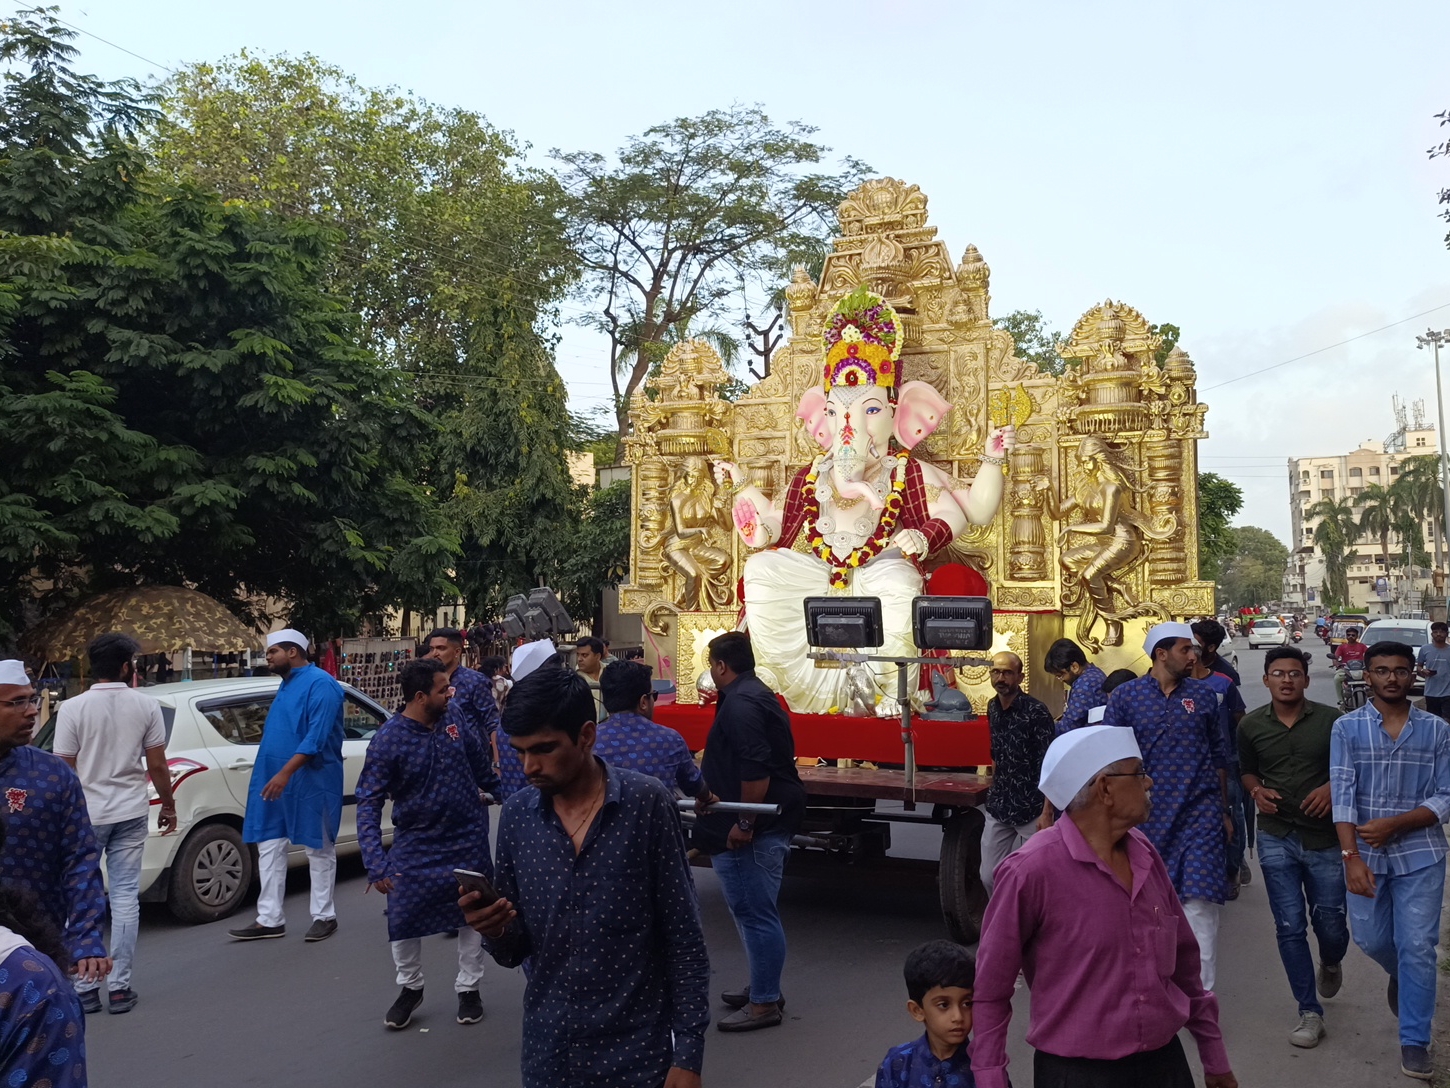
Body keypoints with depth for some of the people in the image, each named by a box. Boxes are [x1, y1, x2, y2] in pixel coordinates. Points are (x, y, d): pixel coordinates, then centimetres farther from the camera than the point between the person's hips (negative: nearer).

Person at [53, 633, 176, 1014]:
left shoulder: (73, 708, -9)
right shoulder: (146, 705, -4)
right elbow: (157, 766, -1)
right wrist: (169, 805, 13)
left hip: (84, 815, -1)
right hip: (130, 813, 1)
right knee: (125, 897, 6)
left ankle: (85, 988, 13)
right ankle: (119, 987, 9)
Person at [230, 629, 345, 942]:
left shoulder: (320, 684, -14)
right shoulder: (287, 684, 14)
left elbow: (317, 737, -23)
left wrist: (286, 773, -28)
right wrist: (273, 776, 16)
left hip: (310, 782, -9)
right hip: (275, 779, 9)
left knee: (317, 849, 3)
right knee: (270, 847, 7)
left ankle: (324, 916, 14)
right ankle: (270, 920, 14)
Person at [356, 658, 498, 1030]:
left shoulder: (455, 724, -6)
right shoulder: (387, 740, -17)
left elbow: (485, 774, 8)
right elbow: (369, 803, -18)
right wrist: (375, 863, -26)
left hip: (468, 839, 2)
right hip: (416, 843, -2)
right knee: (404, 918, 1)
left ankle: (468, 988, 30)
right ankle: (410, 987, 29)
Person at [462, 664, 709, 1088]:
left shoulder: (647, 804, -13)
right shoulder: (517, 814, -2)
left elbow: (684, 940, -9)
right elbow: (515, 948, 5)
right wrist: (495, 929, -15)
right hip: (546, 1053, 4)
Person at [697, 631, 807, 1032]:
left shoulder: (740, 704, -18)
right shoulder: (757, 695, 15)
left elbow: (754, 770, -27)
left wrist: (744, 823, -22)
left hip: (753, 829, -11)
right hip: (772, 821, 11)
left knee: (755, 913, -3)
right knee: (755, 911, 19)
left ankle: (763, 1003, 5)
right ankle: (763, 988, 31)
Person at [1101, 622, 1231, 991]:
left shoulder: (1203, 695, 7)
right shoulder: (1125, 696, -1)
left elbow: (1218, 756, 13)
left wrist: (1224, 811, 12)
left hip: (1200, 813, 1)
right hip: (1147, 816, 0)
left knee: (1200, 902, -7)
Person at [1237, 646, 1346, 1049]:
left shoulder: (1330, 720, -7)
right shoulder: (1251, 725, 0)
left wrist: (1333, 786, -16)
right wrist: (1257, 791, -7)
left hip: (1325, 838, -1)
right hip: (1276, 838, 1)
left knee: (1330, 923, 8)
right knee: (1290, 927, 1)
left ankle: (1331, 965, 45)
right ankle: (1309, 1011, 14)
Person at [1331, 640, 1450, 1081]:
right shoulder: (1347, 728, -4)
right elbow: (1343, 795, -11)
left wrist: (1394, 824, -17)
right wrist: (1350, 856, -20)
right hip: (1366, 854, 1)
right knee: (1370, 938, 13)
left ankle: (1414, 1040, 16)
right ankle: (1403, 977, 47)